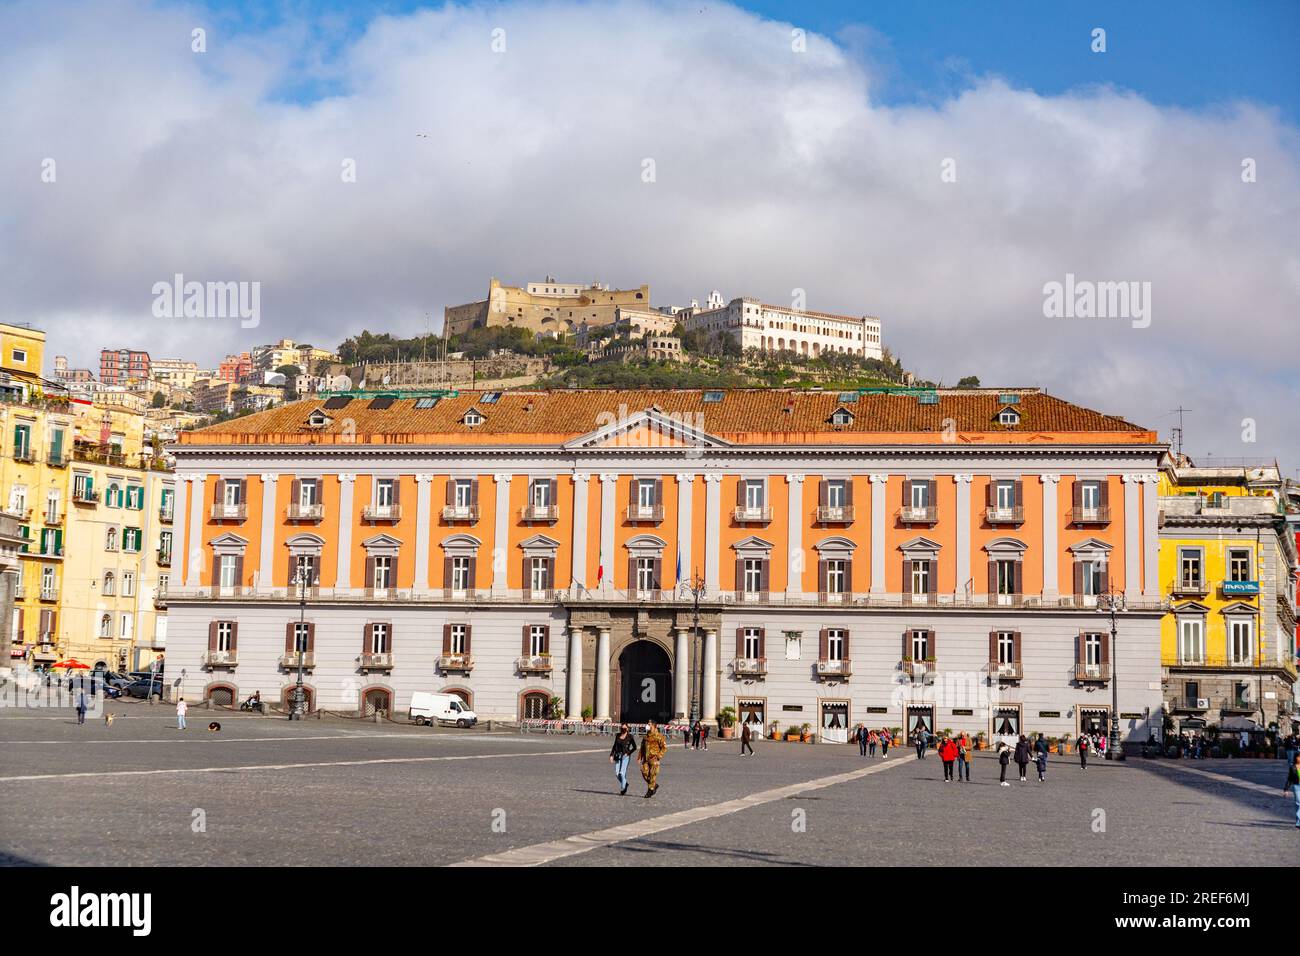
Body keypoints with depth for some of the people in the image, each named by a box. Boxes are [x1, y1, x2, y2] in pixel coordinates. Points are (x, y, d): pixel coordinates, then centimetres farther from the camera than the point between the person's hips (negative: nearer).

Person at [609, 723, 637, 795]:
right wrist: (611, 755, 8)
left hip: (625, 756, -5)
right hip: (618, 756, 5)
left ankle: (623, 790, 1)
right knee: (617, 773, 0)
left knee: (622, 773, -12)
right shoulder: (618, 735, 9)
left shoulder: (630, 737, -2)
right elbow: (614, 746, 16)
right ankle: (625, 784, 26)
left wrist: (628, 753, -8)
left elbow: (634, 747, 3)